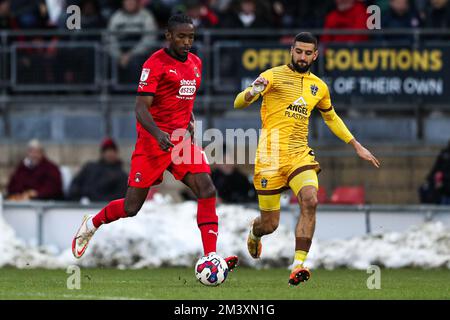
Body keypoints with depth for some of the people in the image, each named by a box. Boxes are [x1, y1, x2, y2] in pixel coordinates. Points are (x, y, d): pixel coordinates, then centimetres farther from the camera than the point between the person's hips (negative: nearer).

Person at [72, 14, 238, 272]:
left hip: (183, 139, 6)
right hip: (153, 141, -6)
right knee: (131, 208, 0)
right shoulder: (156, 64, -12)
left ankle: (211, 258, -18)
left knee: (207, 190, -15)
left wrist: (190, 122, 8)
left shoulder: (195, 64, 12)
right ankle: (91, 225, 30)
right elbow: (141, 108, -18)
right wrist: (158, 134, -33)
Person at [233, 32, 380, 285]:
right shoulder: (275, 76, -4)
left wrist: (357, 146, 27)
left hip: (300, 155, 3)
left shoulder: (318, 87, 12)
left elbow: (331, 117, 30)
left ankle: (299, 265, -25)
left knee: (310, 201, -26)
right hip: (271, 156, -3)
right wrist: (252, 92, -35)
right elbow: (238, 103, -11)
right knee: (270, 224, 2)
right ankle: (254, 234, 42)